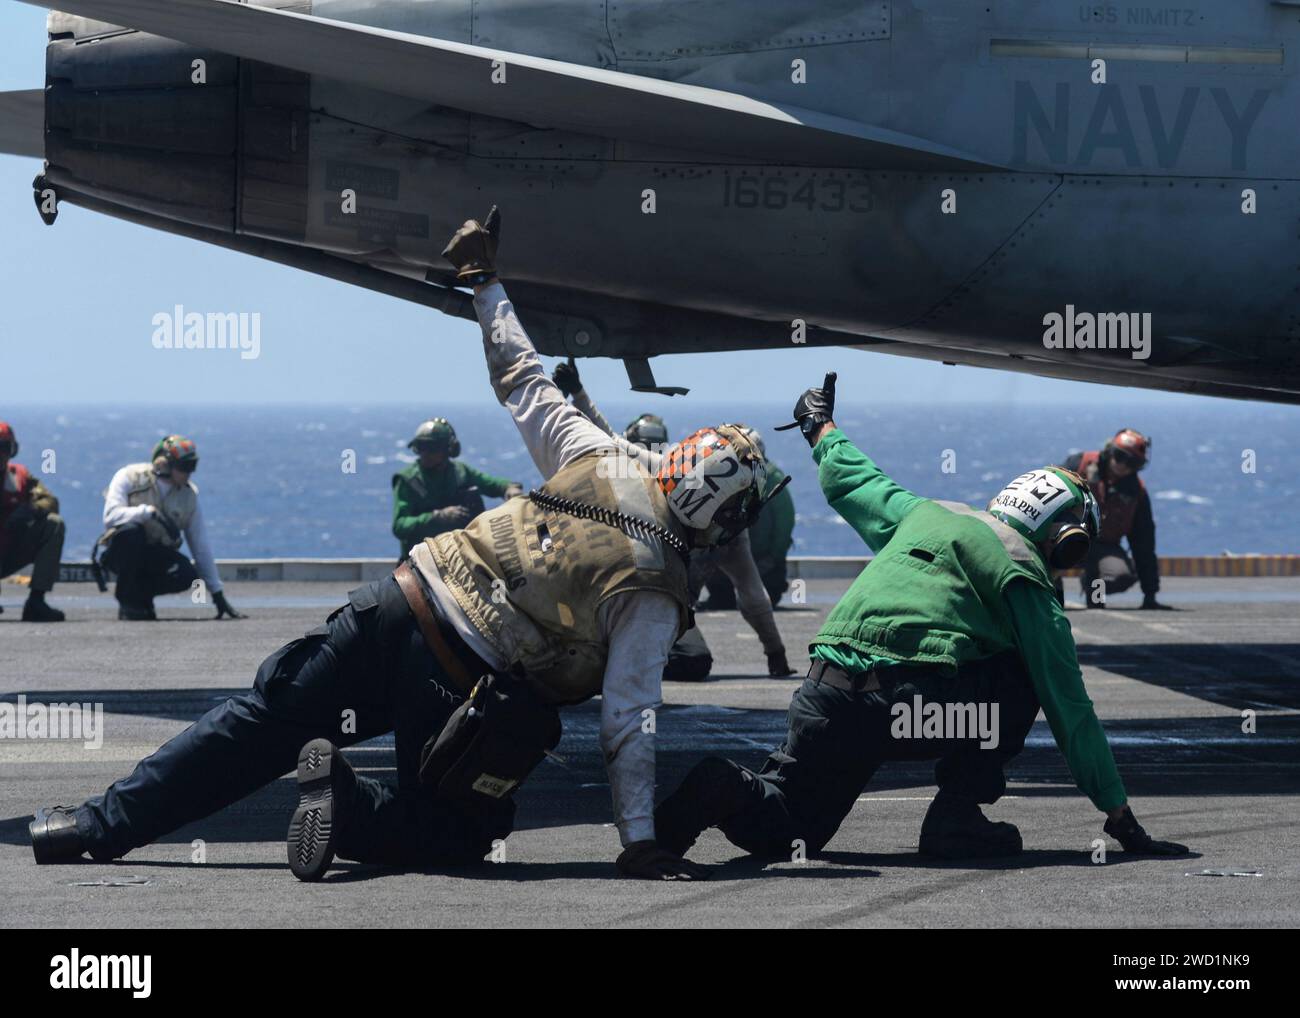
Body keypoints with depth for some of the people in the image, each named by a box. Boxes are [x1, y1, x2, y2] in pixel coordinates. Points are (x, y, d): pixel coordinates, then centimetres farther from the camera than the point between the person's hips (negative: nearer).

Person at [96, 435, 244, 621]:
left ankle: (142, 592, 4)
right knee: (131, 530, -37)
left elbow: (202, 548, 5)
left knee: (186, 576, -28)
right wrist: (148, 512, -37)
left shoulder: (189, 494, 3)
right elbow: (111, 516, -25)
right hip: (121, 554, -3)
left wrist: (217, 593, 2)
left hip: (155, 556, 3)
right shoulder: (129, 478, -9)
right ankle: (127, 597, -17)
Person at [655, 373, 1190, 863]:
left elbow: (849, 479, 41)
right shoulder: (1025, 576, 8)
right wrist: (1120, 817, 12)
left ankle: (730, 792, -14)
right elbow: (1069, 708, 7)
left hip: (825, 698, 5)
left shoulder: (924, 514, 23)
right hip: (912, 710, -5)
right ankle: (956, 816, 10)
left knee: (784, 828, 20)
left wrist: (822, 429, 65)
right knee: (1023, 675, 19)